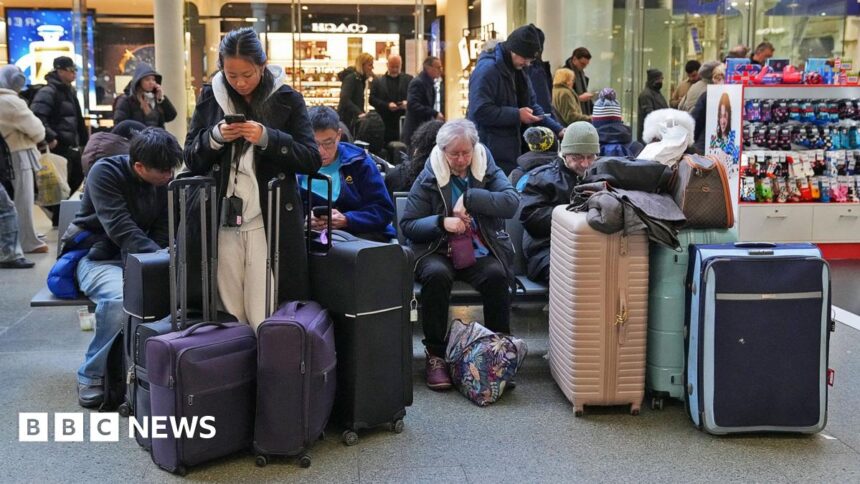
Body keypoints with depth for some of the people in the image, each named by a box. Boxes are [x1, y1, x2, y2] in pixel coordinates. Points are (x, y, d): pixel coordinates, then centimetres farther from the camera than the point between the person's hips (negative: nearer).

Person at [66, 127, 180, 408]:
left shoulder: (165, 180, -1)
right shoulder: (105, 172, -17)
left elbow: (162, 232, 1)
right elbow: (121, 229, -28)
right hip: (98, 258, -5)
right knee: (119, 297, -37)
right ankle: (91, 376, -15)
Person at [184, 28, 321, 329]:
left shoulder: (287, 99, 0)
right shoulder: (210, 98, 8)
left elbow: (312, 160, -3)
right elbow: (192, 161, 9)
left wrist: (267, 138, -18)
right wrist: (216, 137, -11)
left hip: (272, 223, -2)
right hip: (223, 222, 3)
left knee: (266, 321, -5)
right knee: (231, 318, 4)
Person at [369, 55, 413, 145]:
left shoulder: (408, 79, 10)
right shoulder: (377, 81, 9)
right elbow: (372, 99, 1)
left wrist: (408, 102, -16)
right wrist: (387, 105, -13)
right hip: (384, 123, 0)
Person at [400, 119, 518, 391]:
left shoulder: (488, 171, 9)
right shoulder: (428, 179, 6)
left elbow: (512, 202, -9)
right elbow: (407, 225, 2)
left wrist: (470, 198, -18)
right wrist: (442, 222, -15)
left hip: (480, 253, 1)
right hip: (438, 251, -1)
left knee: (497, 275, -32)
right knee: (437, 274, -35)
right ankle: (434, 355, -23)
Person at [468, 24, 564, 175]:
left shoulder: (518, 71, 14)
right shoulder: (487, 69, -16)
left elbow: (532, 106, 18)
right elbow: (480, 111, -24)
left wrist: (557, 129, 4)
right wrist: (517, 115, -19)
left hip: (514, 151, 9)